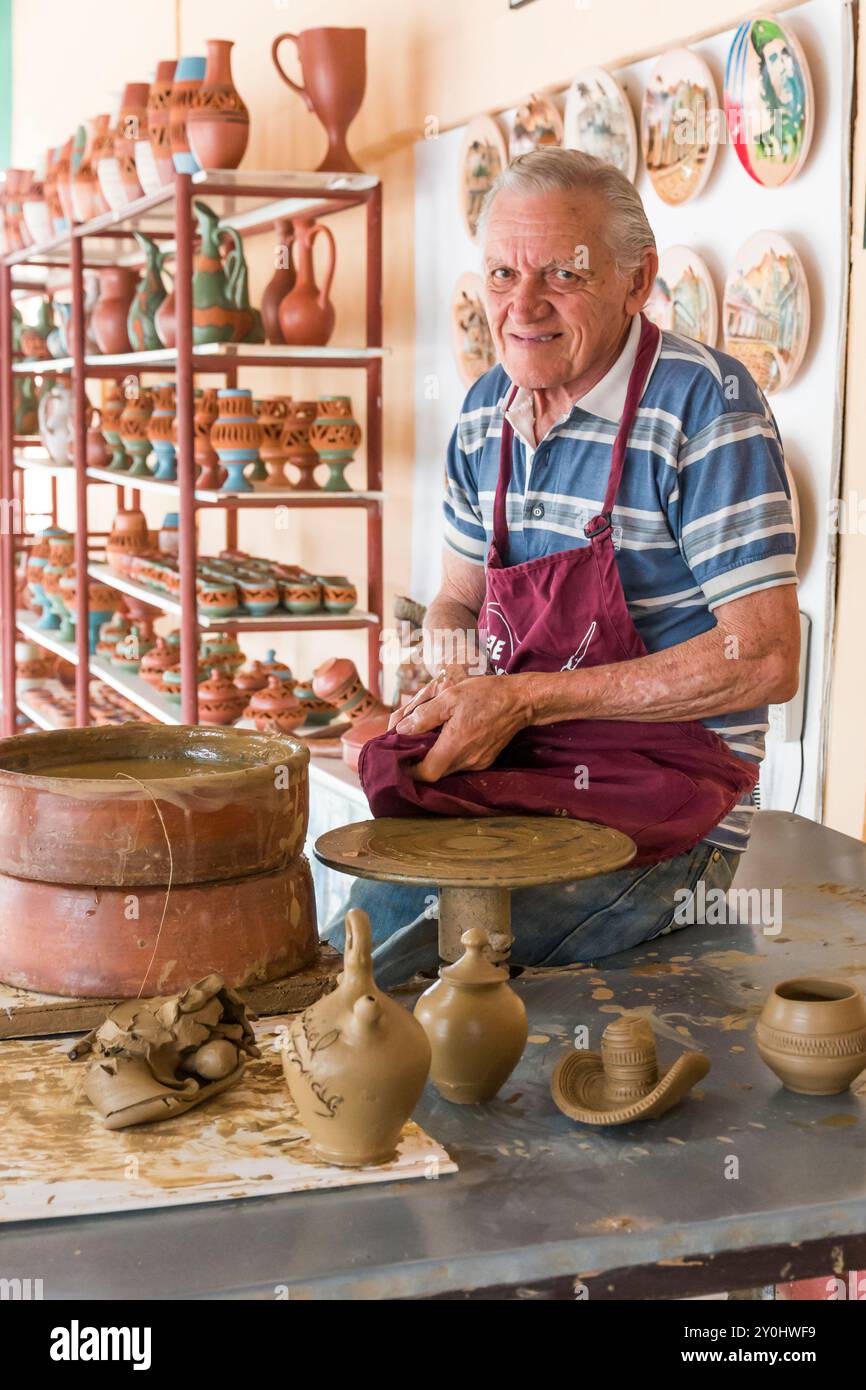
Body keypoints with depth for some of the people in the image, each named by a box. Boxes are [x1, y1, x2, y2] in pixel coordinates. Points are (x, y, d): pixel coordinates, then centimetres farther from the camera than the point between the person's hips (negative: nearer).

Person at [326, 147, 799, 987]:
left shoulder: (705, 402, -14)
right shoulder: (488, 410, 8)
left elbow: (766, 659, -19)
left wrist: (526, 698, -19)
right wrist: (454, 681, -6)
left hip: (659, 821, -6)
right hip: (502, 781, 7)